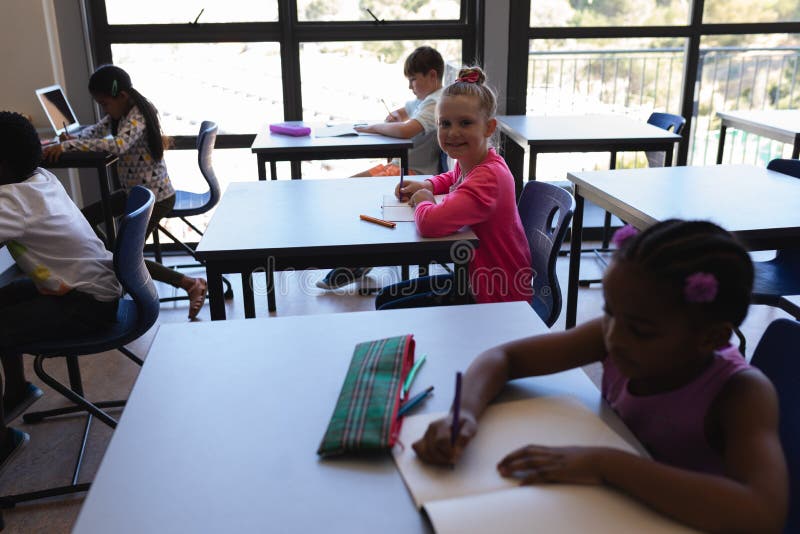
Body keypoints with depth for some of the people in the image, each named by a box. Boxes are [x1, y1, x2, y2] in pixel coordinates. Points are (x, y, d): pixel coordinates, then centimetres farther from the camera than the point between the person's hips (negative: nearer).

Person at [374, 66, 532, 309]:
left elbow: (430, 223, -41)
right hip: (474, 280, 9)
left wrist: (423, 201, -16)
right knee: (384, 298, 14)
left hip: (496, 300, -9)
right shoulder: (468, 162, 1)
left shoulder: (488, 177, -27)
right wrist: (427, 185, 6)